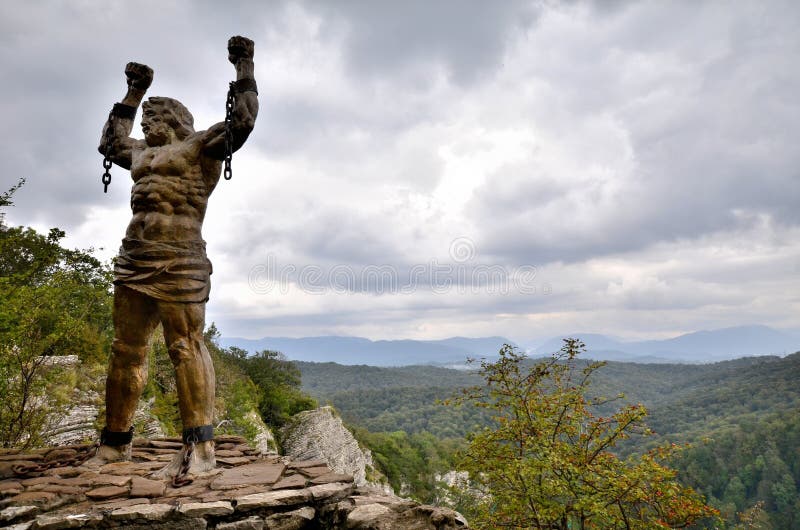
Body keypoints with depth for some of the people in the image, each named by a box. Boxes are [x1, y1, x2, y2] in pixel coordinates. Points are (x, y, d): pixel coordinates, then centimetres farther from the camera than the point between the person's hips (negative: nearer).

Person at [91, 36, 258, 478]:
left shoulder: (201, 146, 5)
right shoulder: (145, 153, 27)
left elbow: (242, 121, -7)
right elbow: (111, 143, 44)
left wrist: (244, 69, -1)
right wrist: (132, 94, 44)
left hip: (178, 260, -8)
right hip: (133, 259, 8)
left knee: (185, 346, -12)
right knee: (126, 349, 9)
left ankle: (199, 448, -11)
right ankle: (115, 442, 19)